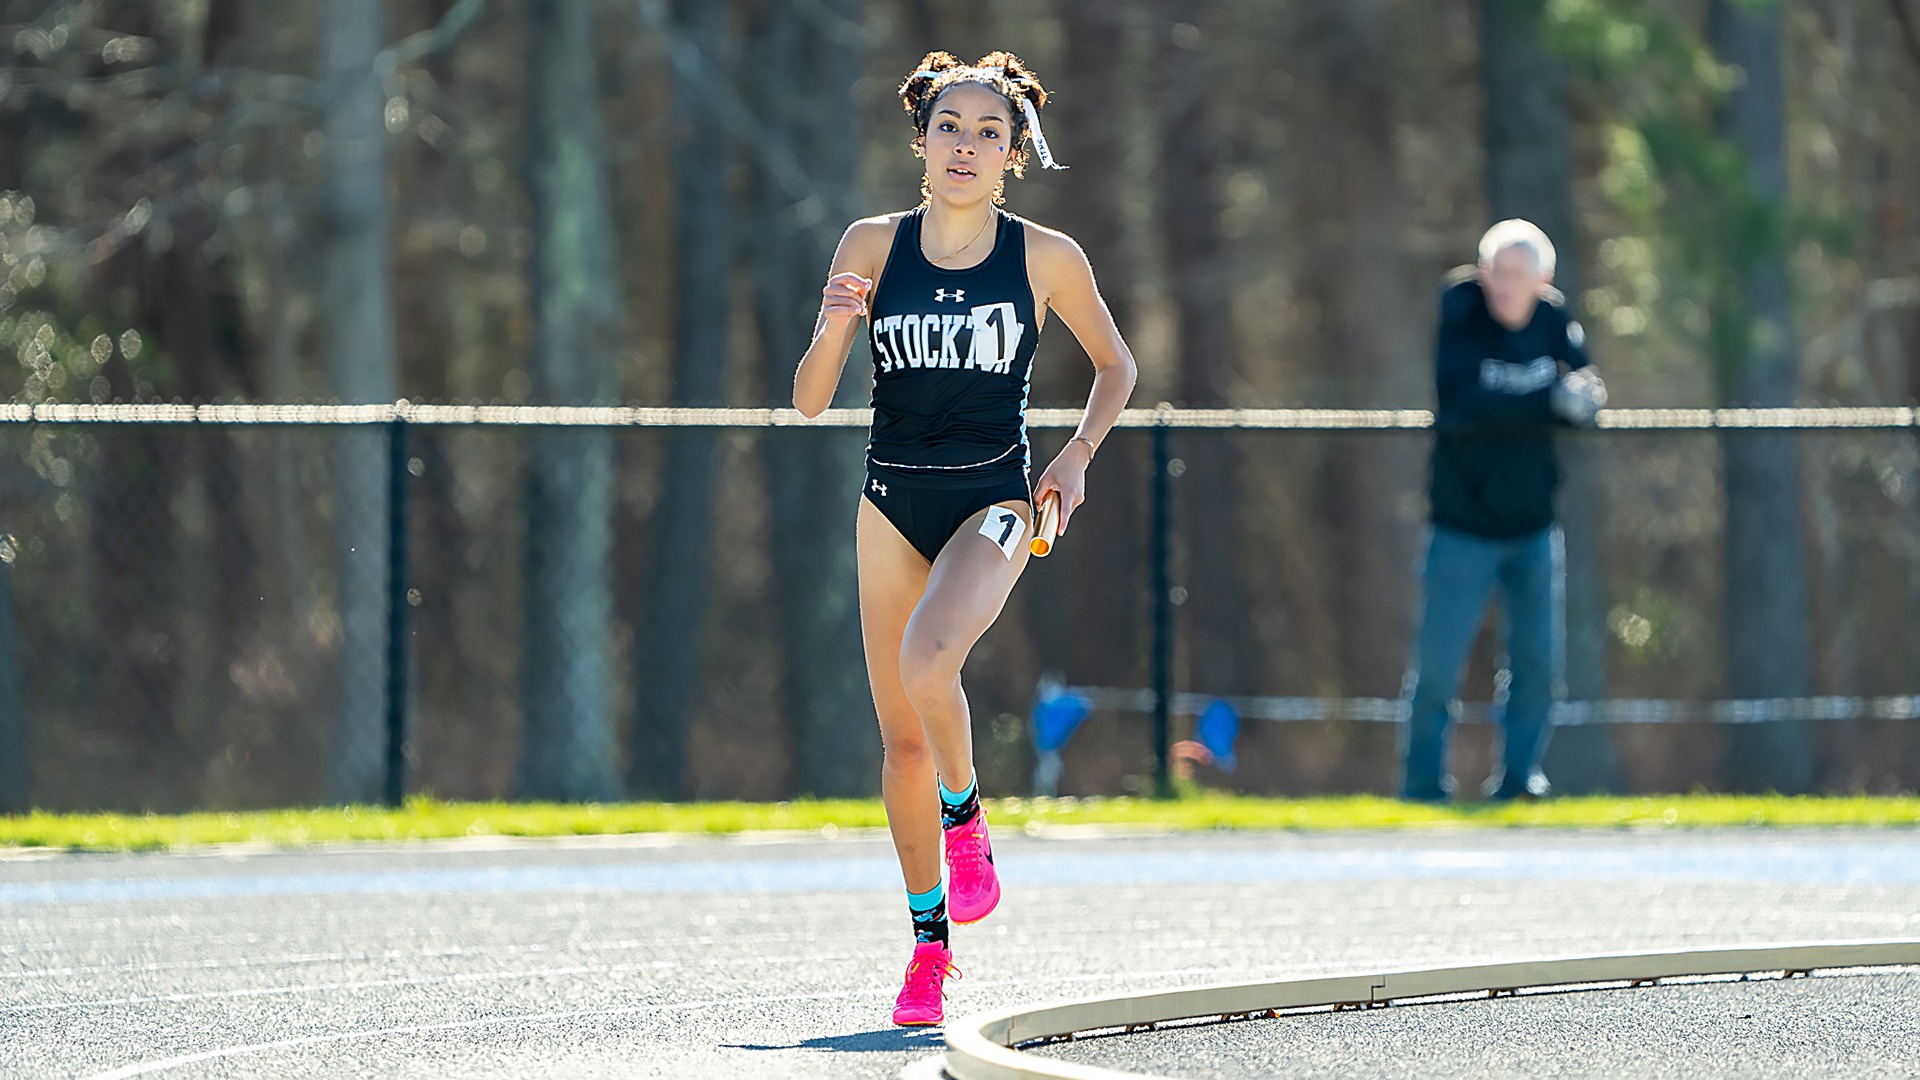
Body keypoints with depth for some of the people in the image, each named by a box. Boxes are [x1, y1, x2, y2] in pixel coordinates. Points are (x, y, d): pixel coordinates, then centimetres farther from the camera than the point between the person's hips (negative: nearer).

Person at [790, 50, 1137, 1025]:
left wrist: (1077, 455, -1)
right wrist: (832, 331, -19)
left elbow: (1115, 366, 13)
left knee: (927, 657, -31)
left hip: (993, 504, -3)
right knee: (902, 736, 4)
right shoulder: (872, 247, 0)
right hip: (892, 503, 3)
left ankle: (964, 813, -3)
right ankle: (930, 941, 18)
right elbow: (809, 401, 0)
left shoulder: (1048, 259, -3)